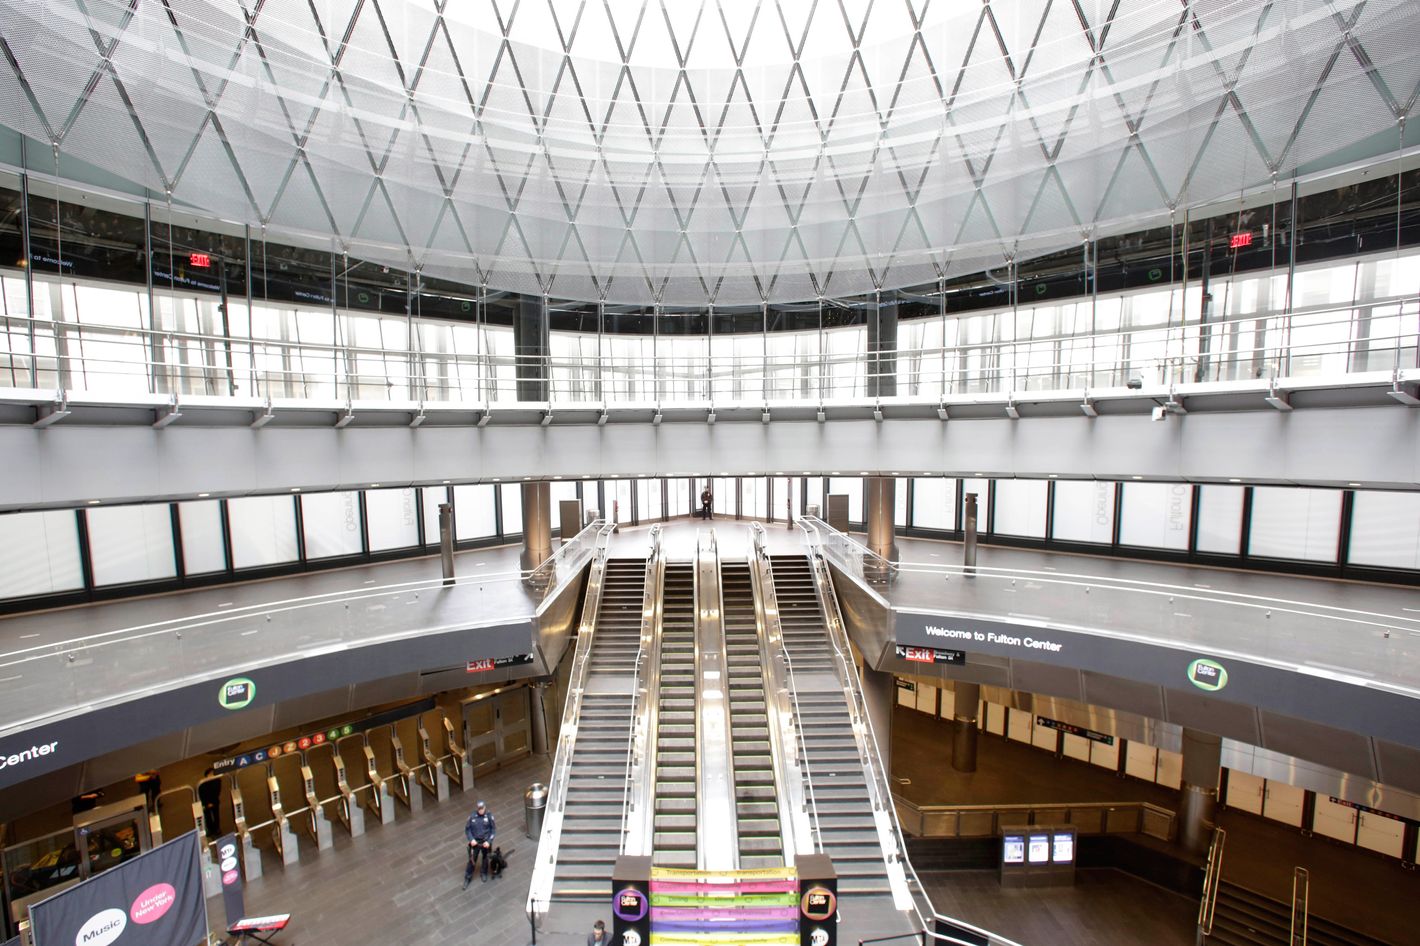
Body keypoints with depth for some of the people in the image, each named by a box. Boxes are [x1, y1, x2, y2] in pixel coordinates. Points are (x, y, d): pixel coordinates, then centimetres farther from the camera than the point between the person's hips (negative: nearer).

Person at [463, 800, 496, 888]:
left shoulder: (489, 816, -20)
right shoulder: (472, 816, -18)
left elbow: (494, 829, -11)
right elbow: (467, 829, -5)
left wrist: (489, 841, -18)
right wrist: (471, 839, -16)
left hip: (485, 842, 0)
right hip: (475, 842, 0)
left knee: (485, 859, 20)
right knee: (472, 860, 9)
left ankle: (484, 874, 47)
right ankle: (467, 878, 36)